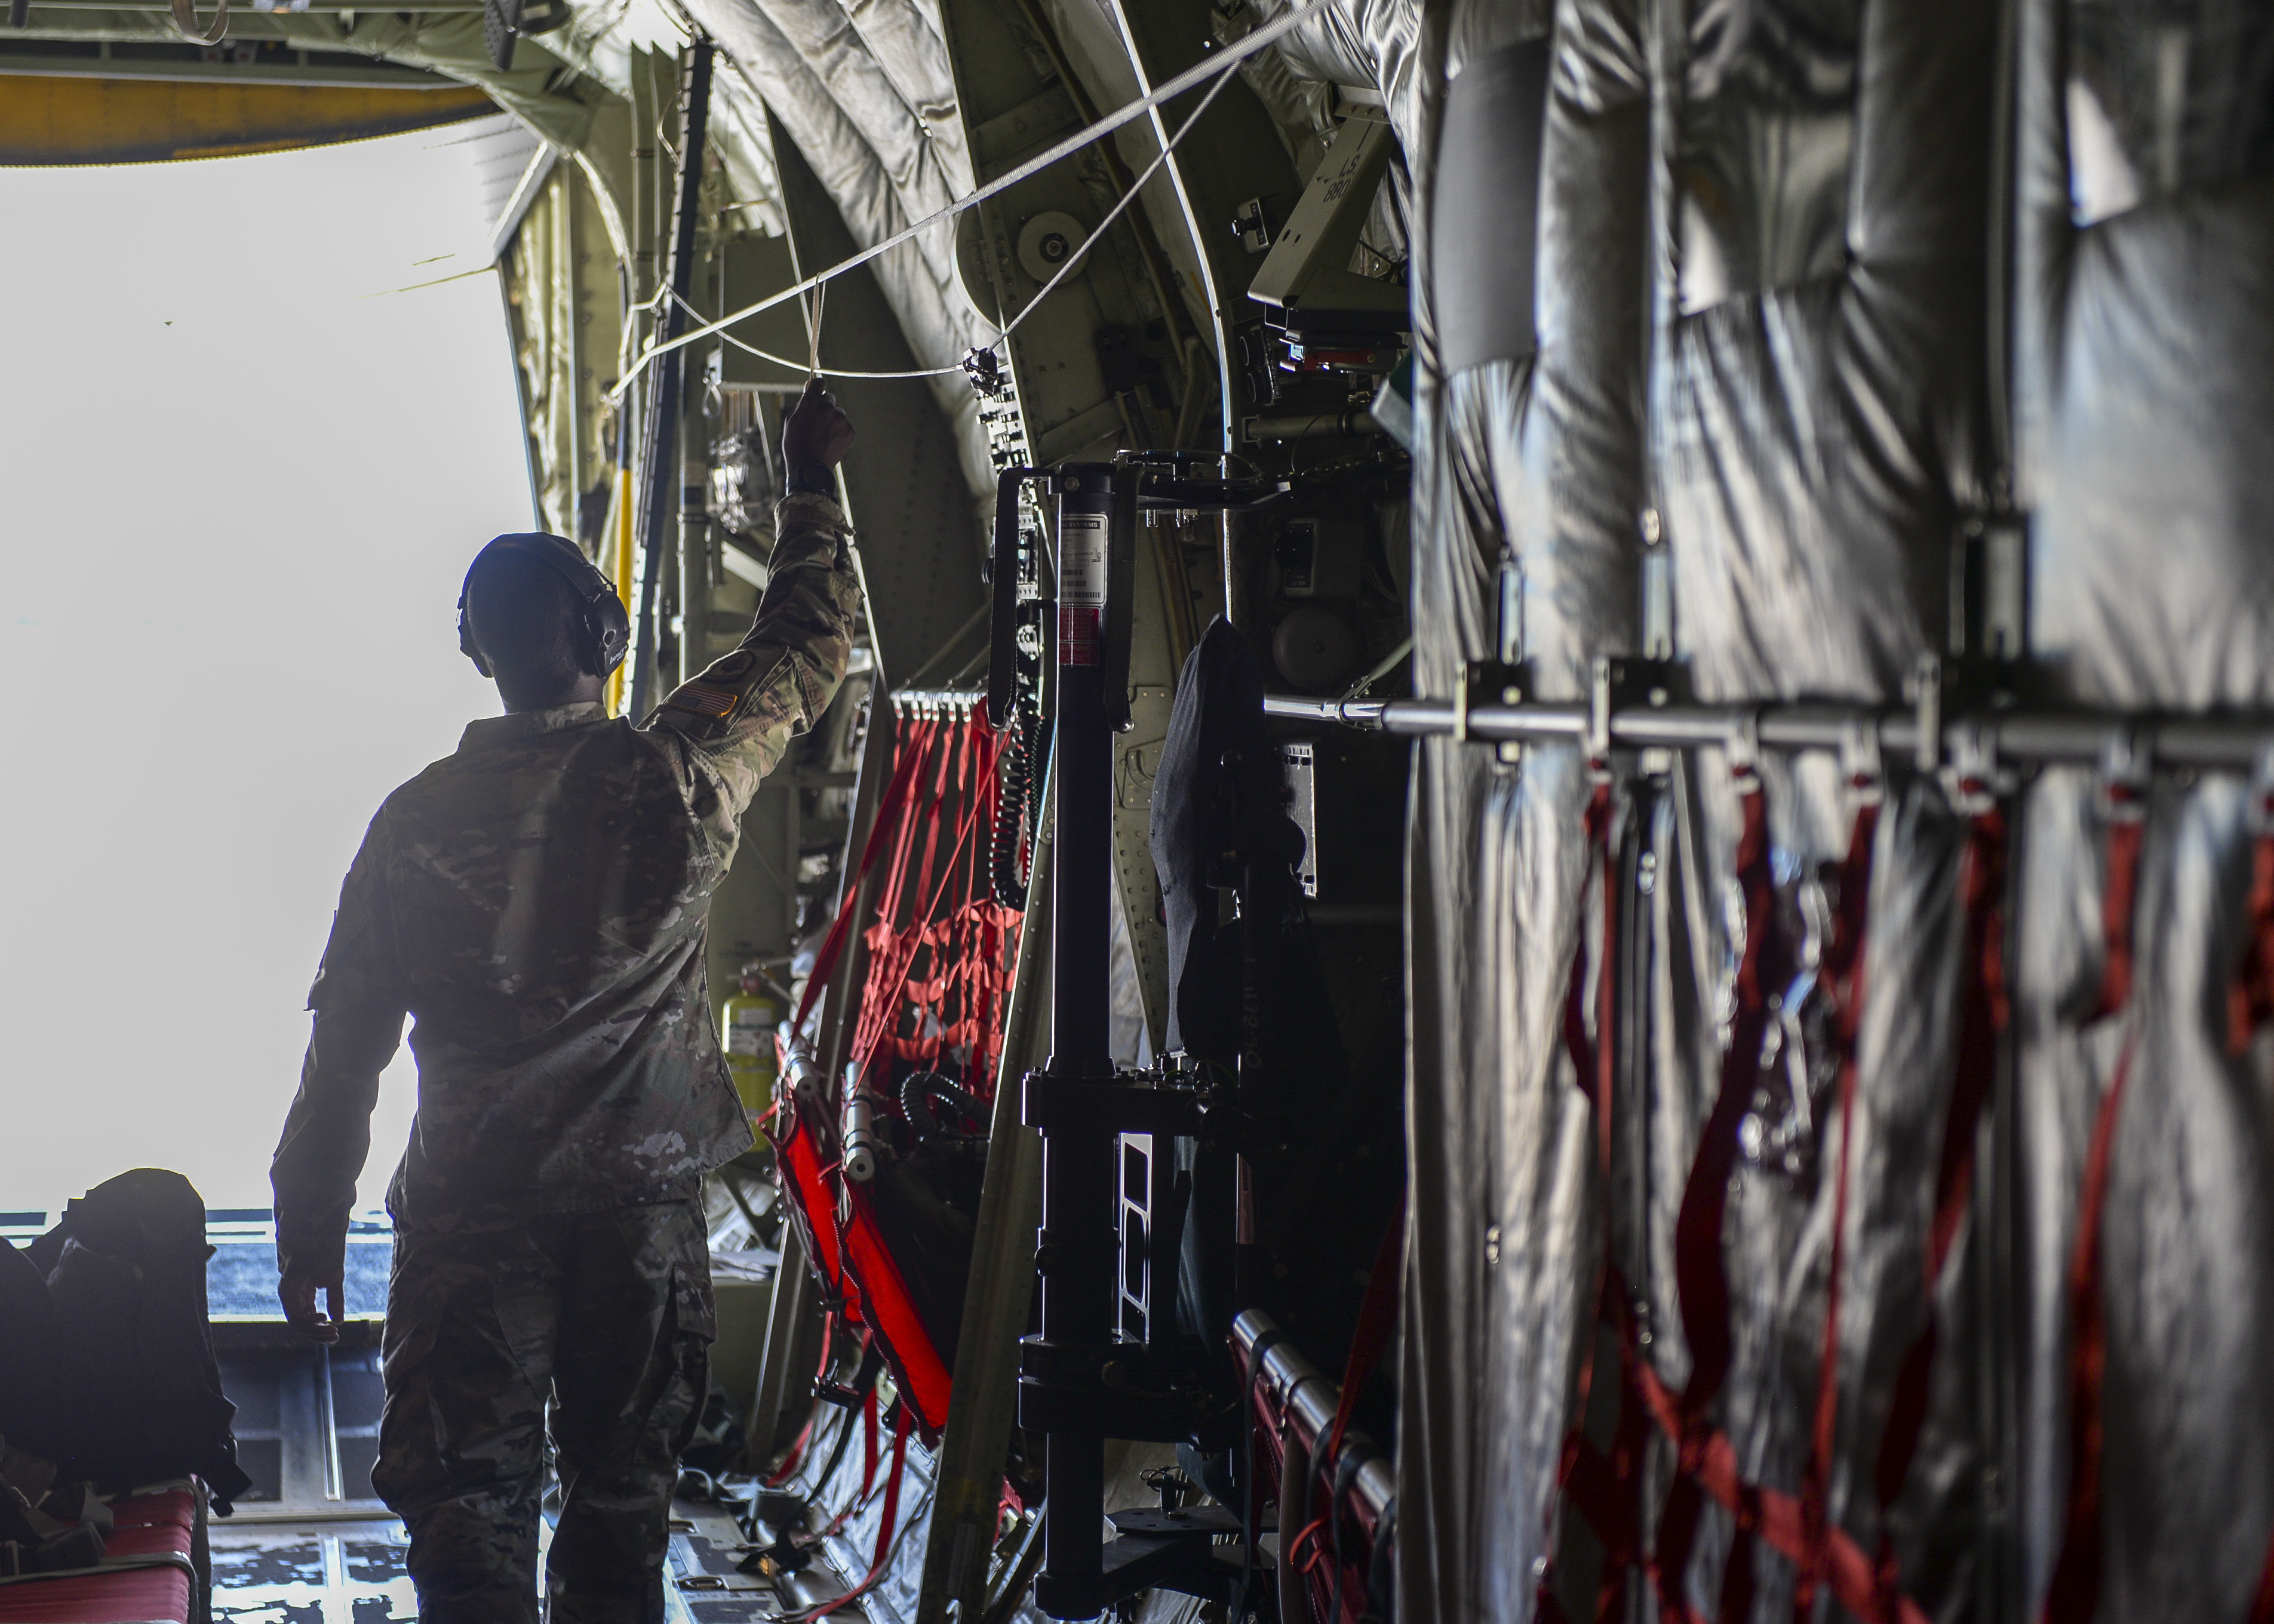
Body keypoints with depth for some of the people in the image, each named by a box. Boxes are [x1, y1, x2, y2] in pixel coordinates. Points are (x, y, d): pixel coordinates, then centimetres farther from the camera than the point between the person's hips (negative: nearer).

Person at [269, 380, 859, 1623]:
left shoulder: (418, 819, -3)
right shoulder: (675, 774, -5)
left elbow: (346, 1044, -1)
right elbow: (805, 647, 12)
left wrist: (309, 1228, 7)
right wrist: (810, 482, 25)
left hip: (468, 1217, -1)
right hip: (643, 1207, 1)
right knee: (620, 1513, 12)